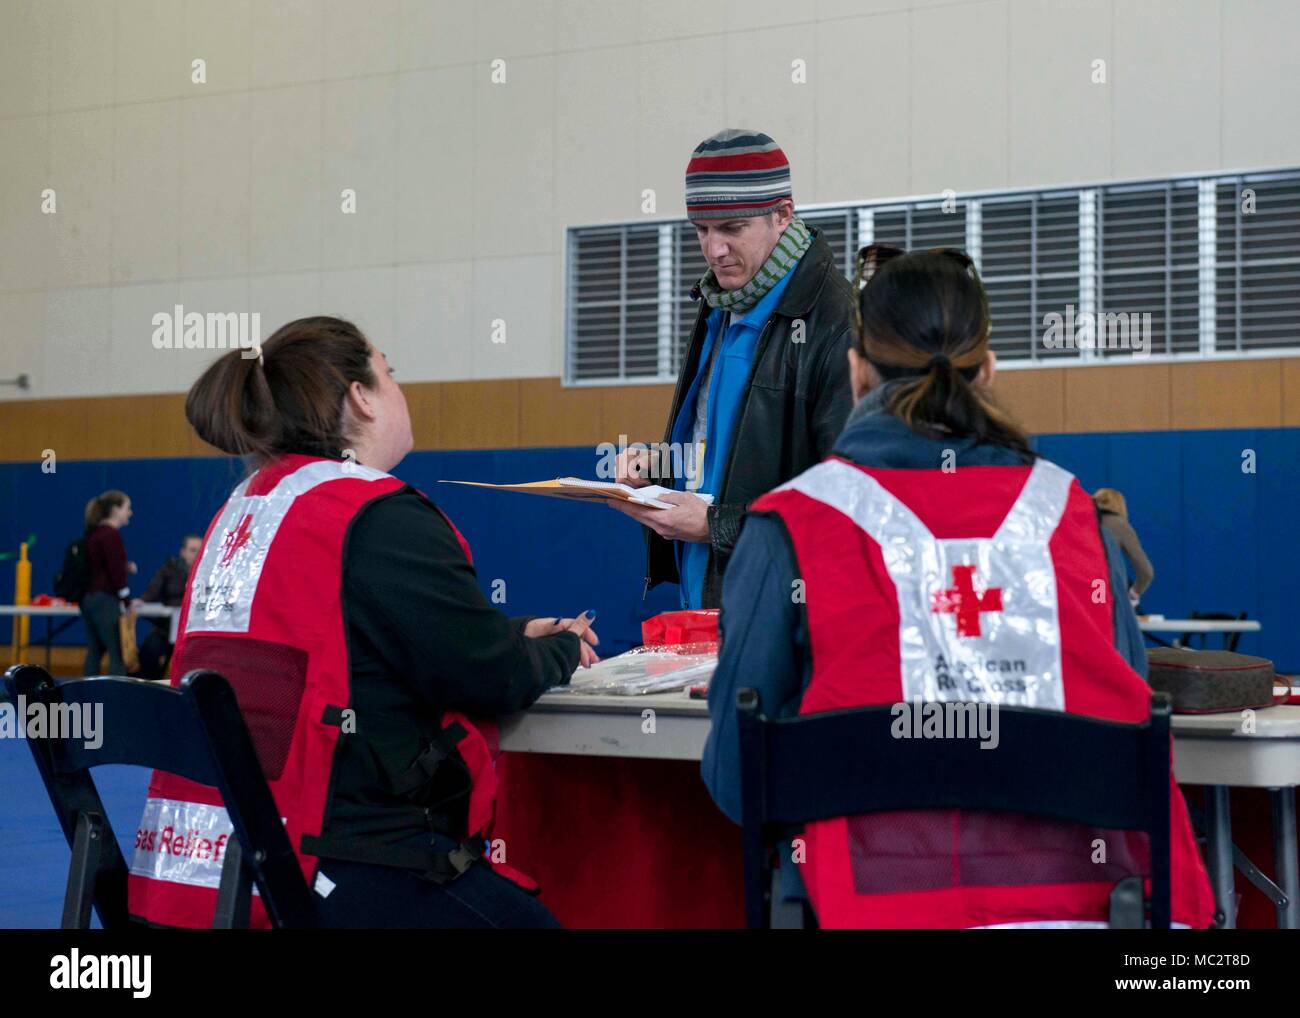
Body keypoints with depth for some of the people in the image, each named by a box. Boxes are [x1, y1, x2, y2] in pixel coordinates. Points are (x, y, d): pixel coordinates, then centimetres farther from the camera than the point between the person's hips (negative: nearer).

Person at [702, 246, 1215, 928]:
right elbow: (1129, 719, 19)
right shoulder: (1070, 512, 10)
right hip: (1077, 898, 3)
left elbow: (735, 774, 8)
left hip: (872, 906, -3)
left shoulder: (790, 528, 2)